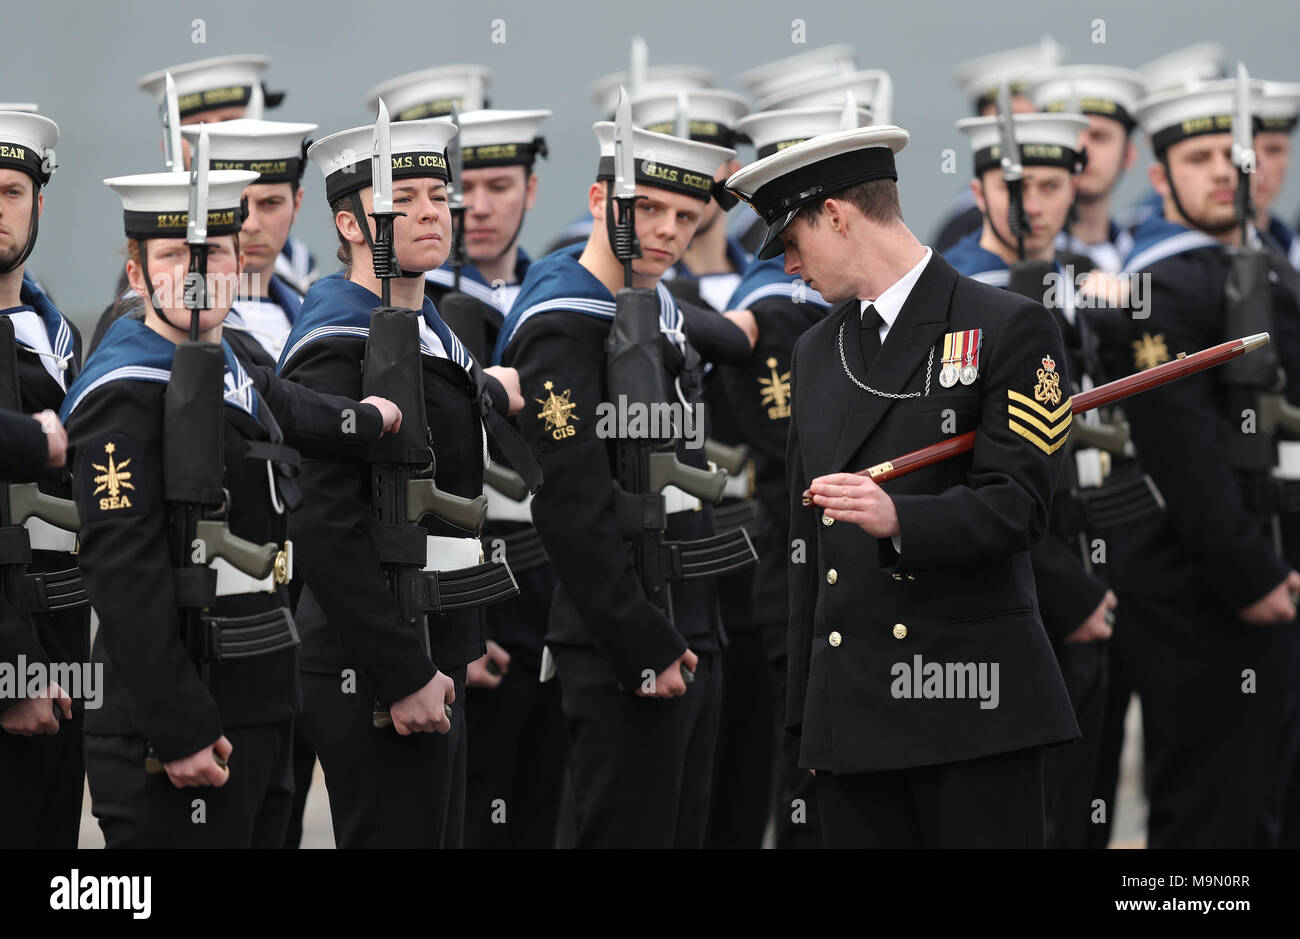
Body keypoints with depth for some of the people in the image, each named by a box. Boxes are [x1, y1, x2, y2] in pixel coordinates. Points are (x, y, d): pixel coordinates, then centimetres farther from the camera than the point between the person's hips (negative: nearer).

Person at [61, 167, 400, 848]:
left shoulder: (233, 376, 14)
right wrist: (179, 732, -23)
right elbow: (125, 578, -20)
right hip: (174, 721, -9)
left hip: (256, 711, 9)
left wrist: (366, 419, 54)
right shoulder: (125, 396, -14)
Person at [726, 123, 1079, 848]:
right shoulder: (816, 353, 19)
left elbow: (1018, 506, -10)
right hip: (850, 718, 6)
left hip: (971, 710, -6)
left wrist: (898, 518, -28)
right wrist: (803, 710, 15)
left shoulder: (1008, 328, -2)